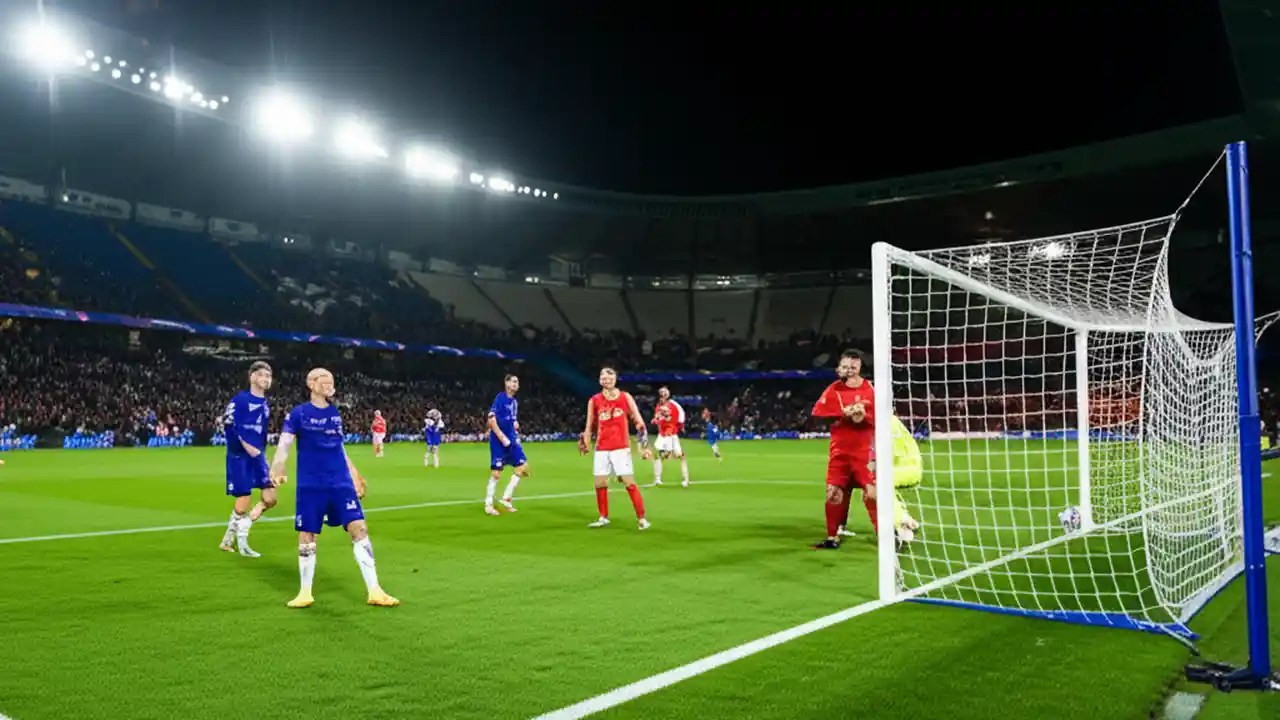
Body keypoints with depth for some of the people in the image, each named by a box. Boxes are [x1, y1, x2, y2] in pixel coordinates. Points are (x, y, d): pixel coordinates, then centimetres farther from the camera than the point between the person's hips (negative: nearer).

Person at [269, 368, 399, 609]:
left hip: (341, 483, 3)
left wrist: (354, 474, 25)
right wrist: (276, 470, -24)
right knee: (306, 537, 3)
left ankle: (374, 592, -1)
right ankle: (305, 593, 23)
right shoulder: (298, 413, -1)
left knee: (359, 529, -6)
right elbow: (284, 445, -7)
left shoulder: (335, 413, 12)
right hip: (310, 486, -3)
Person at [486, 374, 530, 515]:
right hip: (498, 440, -8)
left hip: (511, 440, 8)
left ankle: (506, 498, 13)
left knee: (523, 467, 2)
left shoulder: (514, 401, 14)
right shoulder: (500, 397, -10)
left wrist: (516, 424, 4)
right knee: (496, 473, -4)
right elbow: (491, 419, -17)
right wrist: (502, 438, -20)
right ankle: (488, 505, 8)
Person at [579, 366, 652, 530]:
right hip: (601, 449, 2)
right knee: (600, 484, 5)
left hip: (621, 448, -2)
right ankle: (603, 518, 22)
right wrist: (585, 443, -1)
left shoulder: (626, 397, 2)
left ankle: (641, 518, 0)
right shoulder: (594, 400, 6)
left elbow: (638, 422, 3)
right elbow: (590, 426, 12)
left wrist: (644, 445, -3)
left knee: (630, 482, -7)